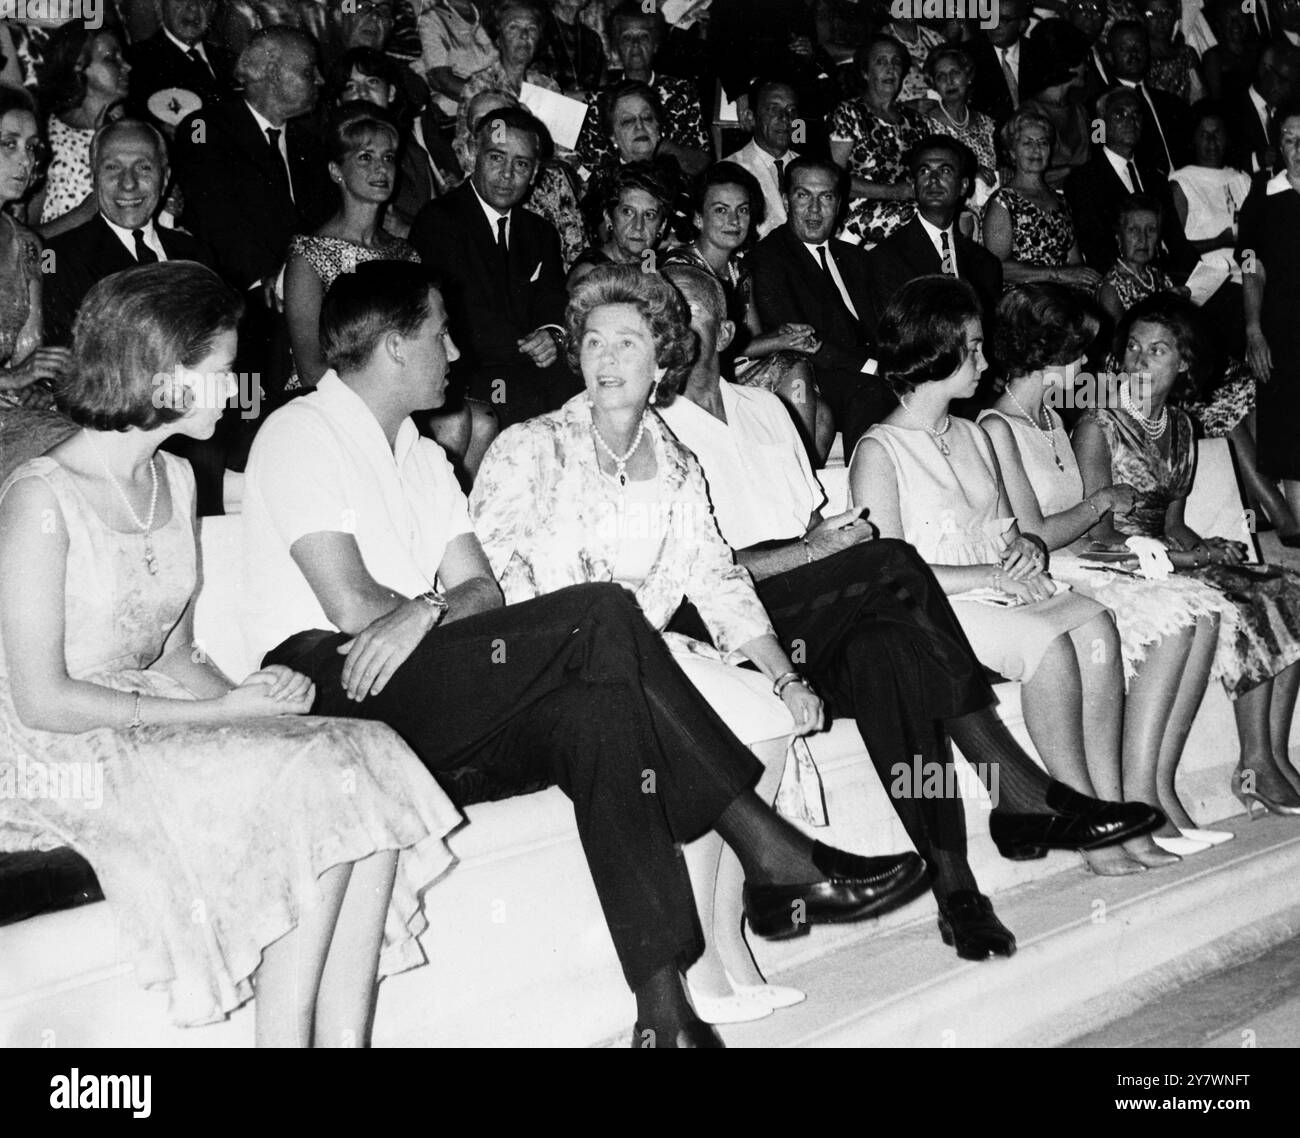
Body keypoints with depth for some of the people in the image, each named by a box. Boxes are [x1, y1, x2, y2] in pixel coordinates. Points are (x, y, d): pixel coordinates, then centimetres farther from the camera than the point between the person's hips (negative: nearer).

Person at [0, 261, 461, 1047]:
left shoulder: (175, 479, 11)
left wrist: (242, 692, -8)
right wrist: (223, 710, -15)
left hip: (152, 714, 7)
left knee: (371, 768, -18)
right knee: (316, 784, -25)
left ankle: (344, 1039, -17)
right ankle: (285, 1035, -14)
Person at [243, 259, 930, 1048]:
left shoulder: (418, 453, 24)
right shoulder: (303, 433, -1)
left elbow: (485, 593, 11)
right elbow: (350, 605, -14)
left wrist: (424, 609, -12)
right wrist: (445, 609, 3)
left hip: (426, 709, 8)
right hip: (332, 685, -7)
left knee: (598, 707, -24)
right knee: (602, 615, -23)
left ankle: (665, 1010, -28)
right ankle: (772, 854, -18)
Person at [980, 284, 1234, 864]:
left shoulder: (1051, 418, 20)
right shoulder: (996, 427, -10)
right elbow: (1034, 537, -16)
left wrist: (1115, 527, 5)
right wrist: (1103, 501, -3)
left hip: (1079, 567, 8)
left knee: (1202, 609, -13)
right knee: (1171, 617, -24)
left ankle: (1155, 792, -16)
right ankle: (1136, 802, -21)